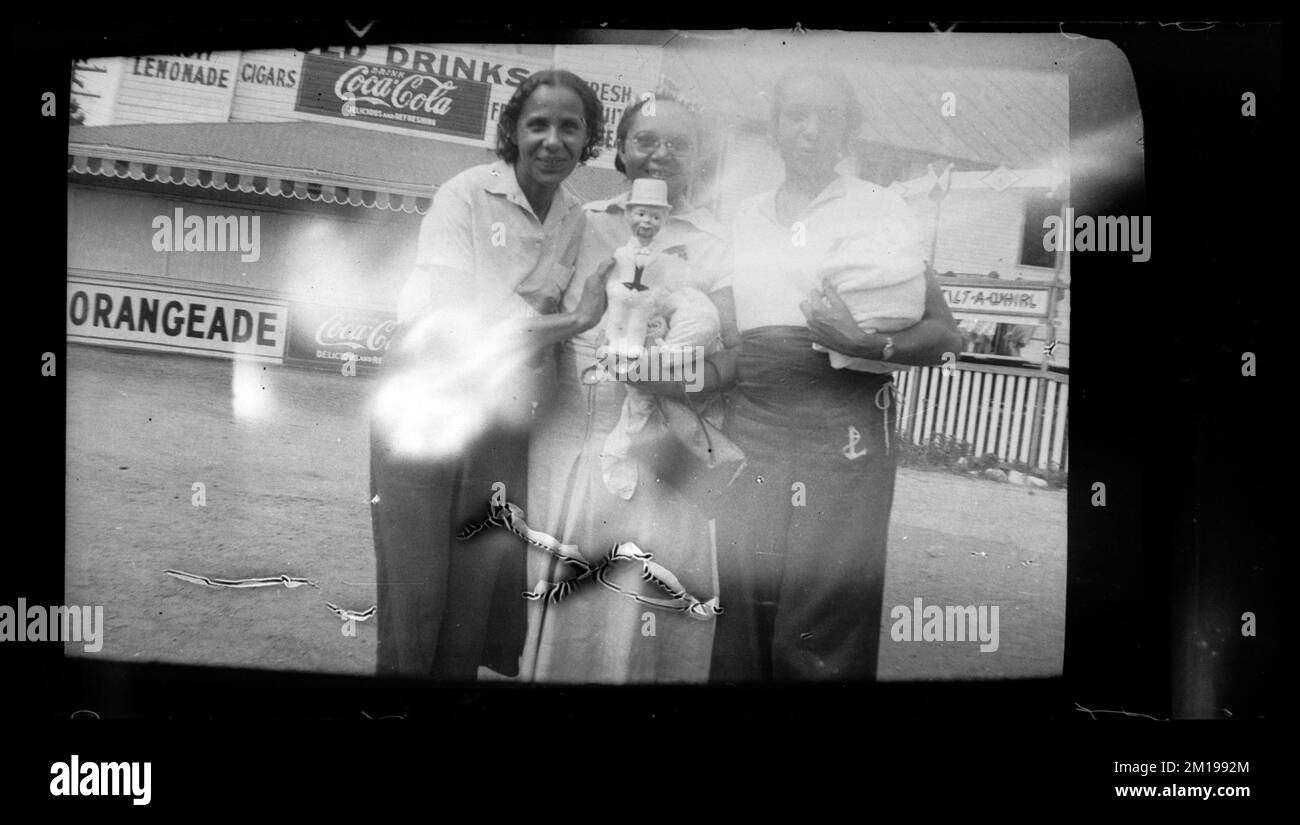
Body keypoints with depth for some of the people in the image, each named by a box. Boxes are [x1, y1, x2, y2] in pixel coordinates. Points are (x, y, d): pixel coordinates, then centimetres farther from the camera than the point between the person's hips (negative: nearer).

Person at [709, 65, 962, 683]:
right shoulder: (745, 217, 18)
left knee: (822, 620, -7)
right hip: (750, 428, 4)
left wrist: (868, 343, -18)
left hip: (840, 427, -3)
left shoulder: (877, 209, 6)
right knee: (743, 608, 2)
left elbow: (945, 334, -2)